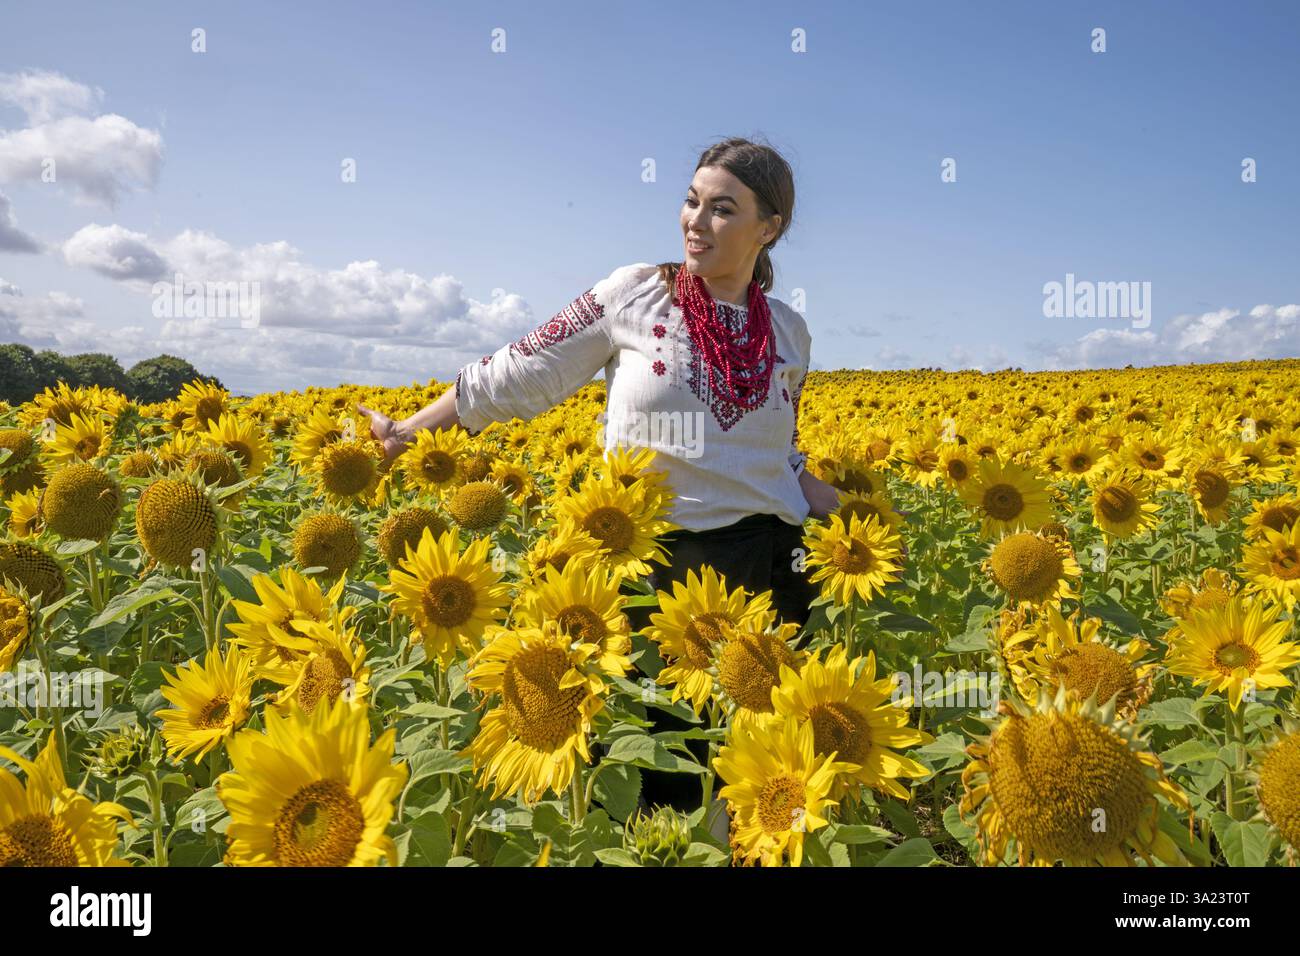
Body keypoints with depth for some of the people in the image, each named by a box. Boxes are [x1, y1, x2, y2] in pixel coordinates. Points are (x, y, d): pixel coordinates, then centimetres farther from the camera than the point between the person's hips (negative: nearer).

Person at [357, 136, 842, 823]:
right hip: (652, 558, -2)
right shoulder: (635, 294, -2)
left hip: (763, 561, 2)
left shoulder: (789, 334, 7)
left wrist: (820, 497, -1)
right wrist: (406, 432, -1)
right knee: (650, 766, 8)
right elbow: (521, 373, 0)